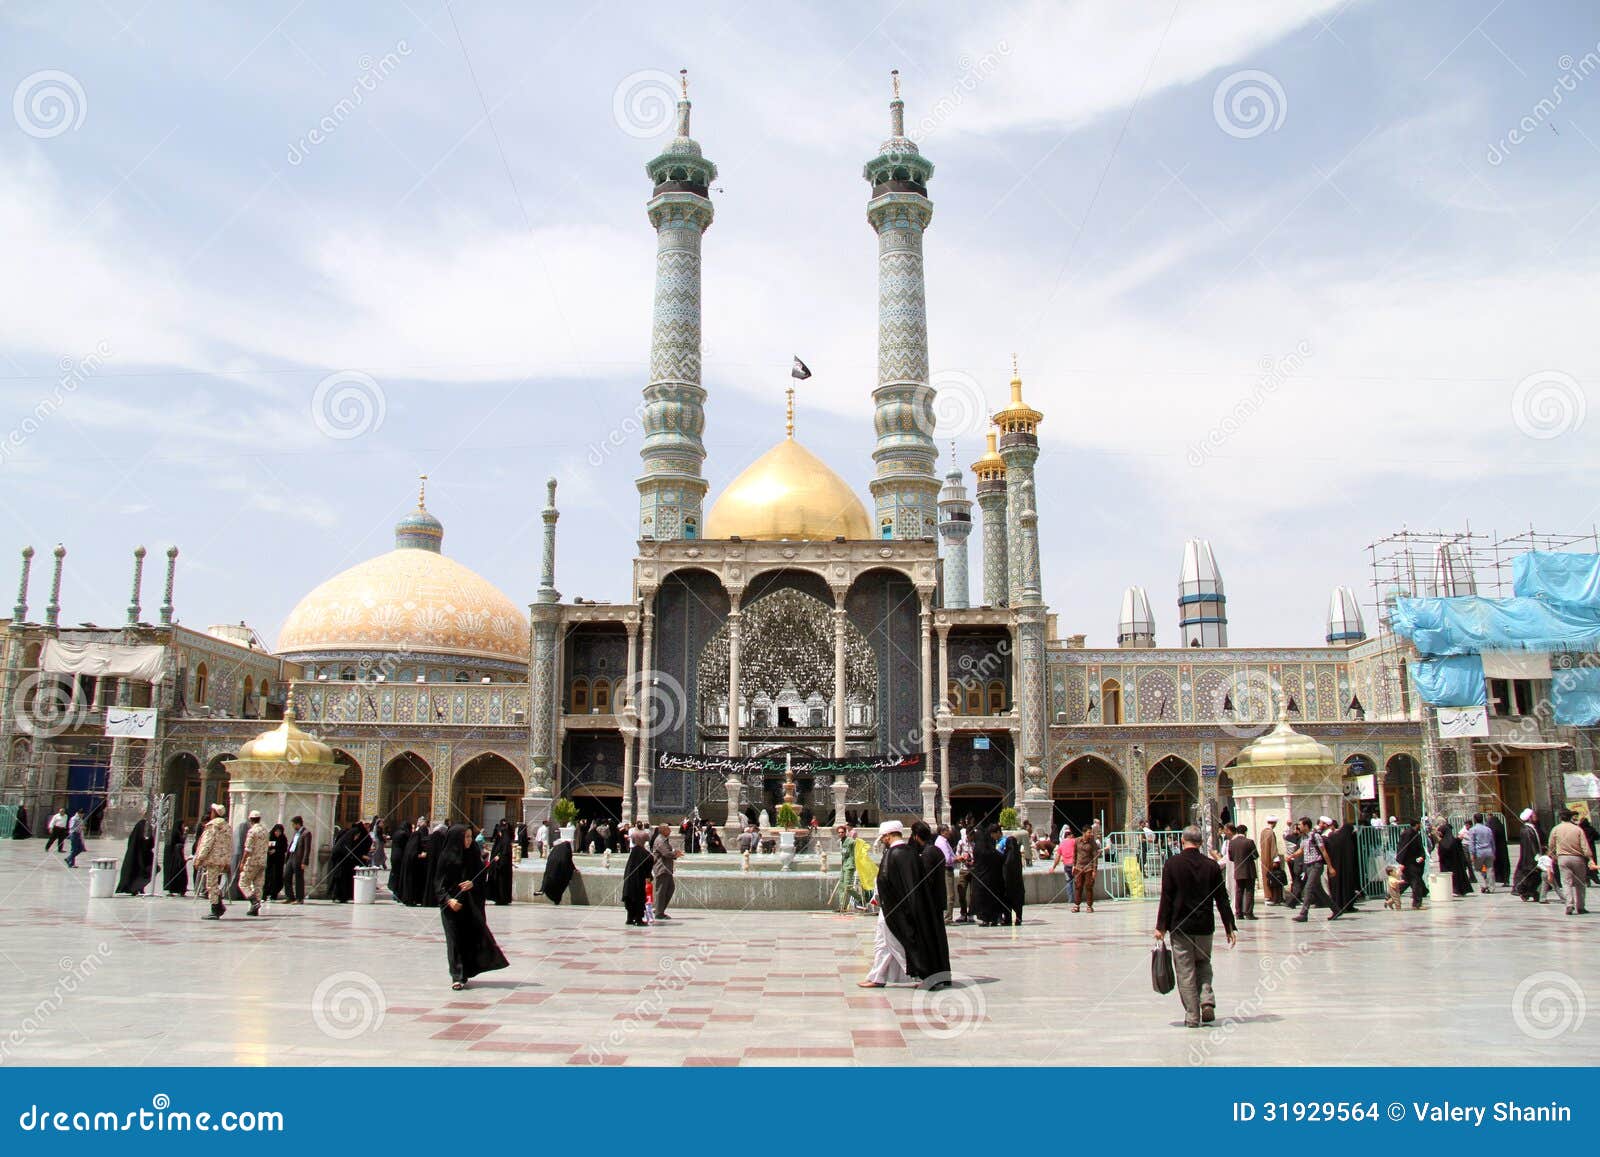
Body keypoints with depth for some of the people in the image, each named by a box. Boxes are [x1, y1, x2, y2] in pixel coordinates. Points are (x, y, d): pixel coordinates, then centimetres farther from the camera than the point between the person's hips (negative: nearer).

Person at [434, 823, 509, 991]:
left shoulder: (473, 856, 7)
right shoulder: (446, 857, -3)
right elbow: (438, 882, -4)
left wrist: (473, 883, -13)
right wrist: (448, 899, -17)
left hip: (472, 904, 3)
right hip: (452, 905, -3)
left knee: (474, 936, 0)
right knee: (455, 939, -3)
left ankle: (465, 973, 14)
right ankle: (458, 976, 3)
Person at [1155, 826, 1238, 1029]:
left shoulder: (1172, 864, -7)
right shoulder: (1211, 866, -1)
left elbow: (1166, 898, -8)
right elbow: (1222, 899, 2)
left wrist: (1161, 926, -2)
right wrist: (1230, 928, 9)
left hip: (1180, 926, -2)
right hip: (1205, 926, 3)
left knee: (1186, 972, 4)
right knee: (1203, 964, 21)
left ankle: (1192, 1016, 4)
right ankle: (1207, 1001, 2)